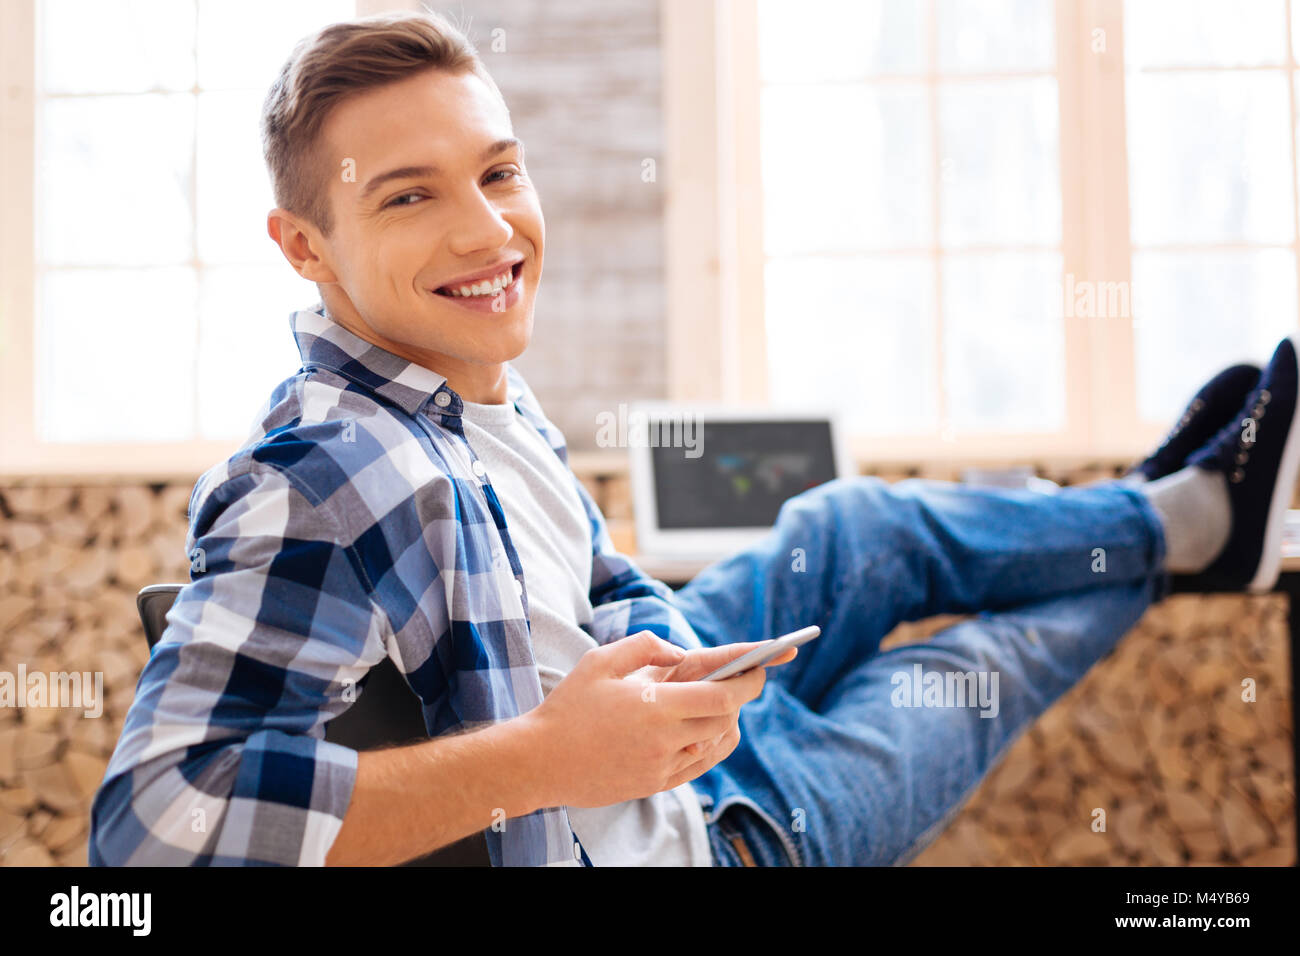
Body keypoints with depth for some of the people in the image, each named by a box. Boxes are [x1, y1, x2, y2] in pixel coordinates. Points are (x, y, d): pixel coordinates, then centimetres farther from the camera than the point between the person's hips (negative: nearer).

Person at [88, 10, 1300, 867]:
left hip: (626, 684, 8)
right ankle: (1188, 515, 40)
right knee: (981, 663, 11)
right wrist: (543, 757, -46)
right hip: (695, 828, -8)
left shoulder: (470, 376, -7)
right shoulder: (327, 477, -37)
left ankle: (1171, 514, 43)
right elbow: (156, 817, -46)